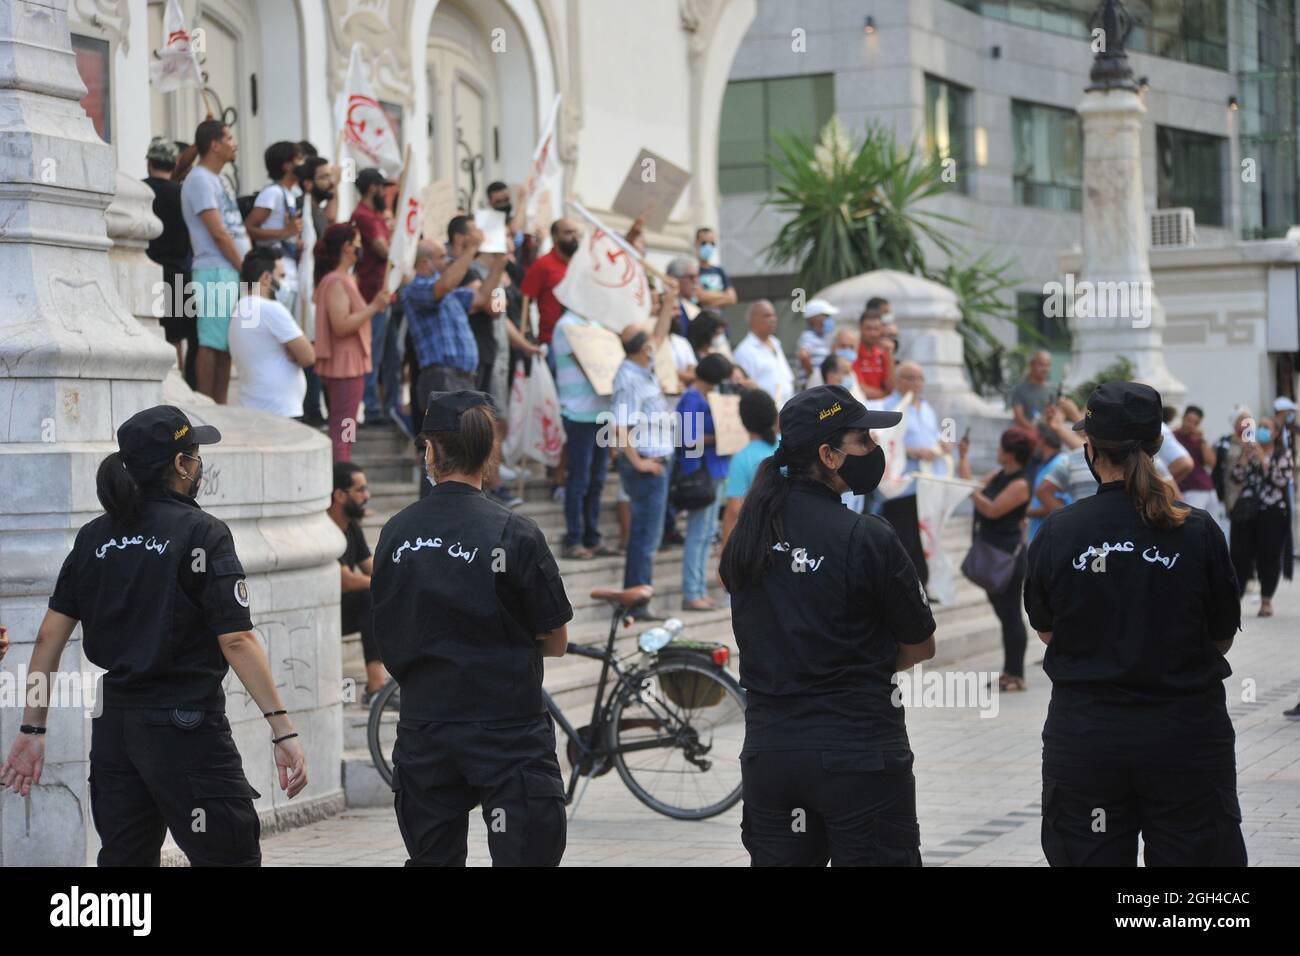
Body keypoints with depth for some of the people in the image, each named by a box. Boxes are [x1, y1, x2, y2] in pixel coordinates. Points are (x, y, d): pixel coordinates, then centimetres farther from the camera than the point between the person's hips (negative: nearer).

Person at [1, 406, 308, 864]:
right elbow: (236, 641, -16)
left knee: (122, 857, 11)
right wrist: (283, 730, -16)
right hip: (184, 724, -7)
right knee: (230, 857, -3)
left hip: (112, 725, 7)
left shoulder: (94, 537, 8)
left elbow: (49, 637, 6)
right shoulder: (201, 533, -9)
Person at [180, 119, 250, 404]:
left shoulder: (218, 179, 20)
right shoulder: (200, 180, -9)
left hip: (233, 273, 9)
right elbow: (218, 233, -14)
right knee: (212, 343, -9)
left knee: (226, 344, 8)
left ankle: (220, 408, 11)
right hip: (215, 272, -9)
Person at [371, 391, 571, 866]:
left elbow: (388, 639, 10)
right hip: (507, 733, -4)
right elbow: (555, 642, -4)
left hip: (423, 731, 4)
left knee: (431, 857, 14)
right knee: (525, 853, -1)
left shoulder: (395, 533, 1)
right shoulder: (514, 533, -11)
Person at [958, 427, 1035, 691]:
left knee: (1010, 613, -5)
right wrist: (963, 458, 12)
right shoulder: (998, 474, 10)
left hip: (1008, 554, -10)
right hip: (992, 552, 10)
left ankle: (1016, 675, 0)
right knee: (1004, 612, 14)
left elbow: (992, 509, -22)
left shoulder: (1020, 484, -16)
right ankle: (1009, 671, 21)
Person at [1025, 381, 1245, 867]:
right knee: (1191, 855, 9)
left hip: (1083, 734, 1)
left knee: (1090, 858, 10)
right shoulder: (1198, 531, -9)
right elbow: (1222, 638, 2)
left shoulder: (1057, 531, -7)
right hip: (1186, 732, -1)